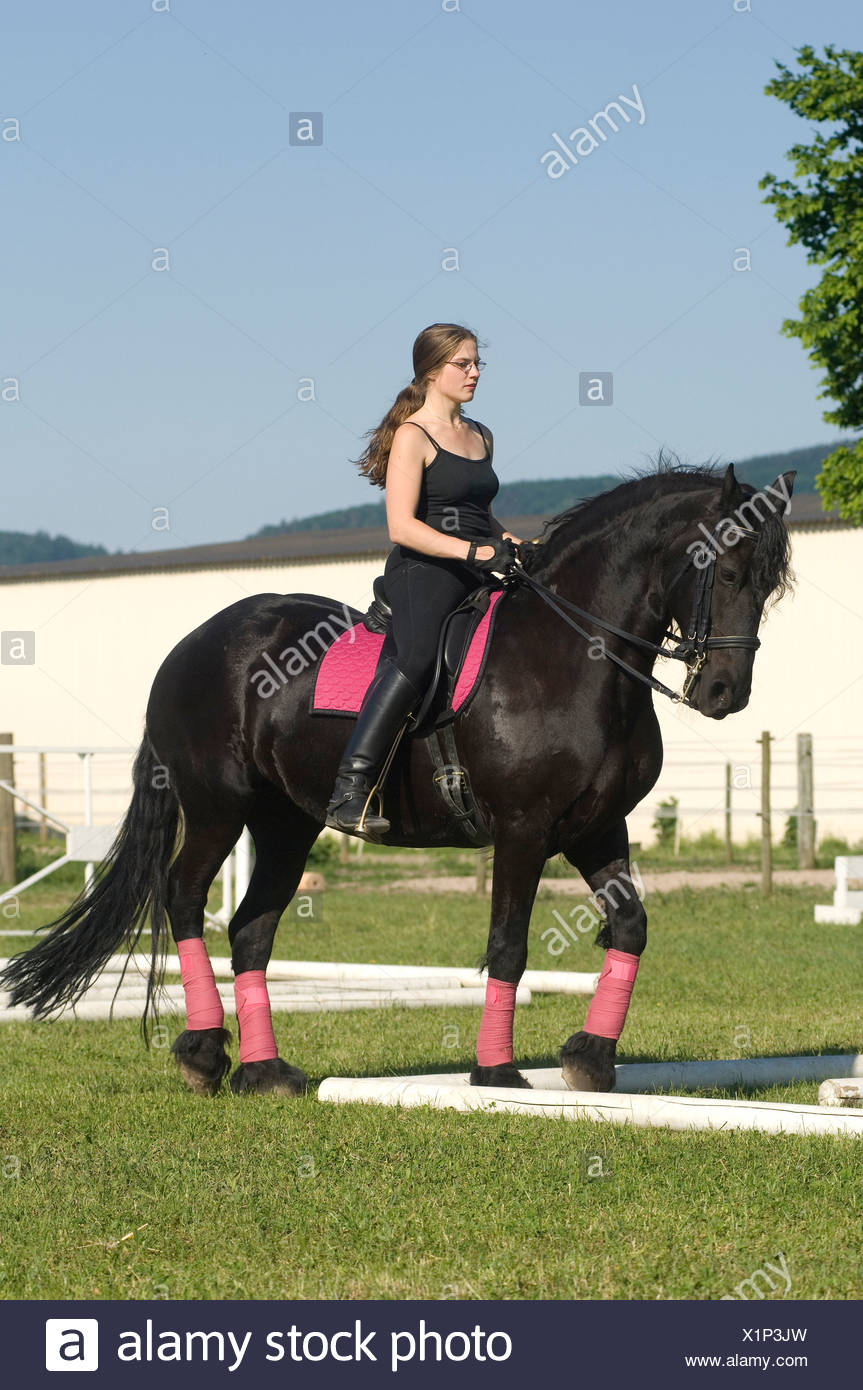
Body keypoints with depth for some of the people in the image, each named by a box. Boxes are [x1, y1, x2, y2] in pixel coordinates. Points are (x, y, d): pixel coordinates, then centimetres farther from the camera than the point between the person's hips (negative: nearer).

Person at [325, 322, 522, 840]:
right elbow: (402, 527, -13)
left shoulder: (481, 437, 22)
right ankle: (349, 792, -42)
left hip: (476, 580, 9)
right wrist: (473, 550, -21)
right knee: (416, 658, -33)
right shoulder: (413, 436, -3)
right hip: (422, 570, -9)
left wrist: (503, 539, 11)